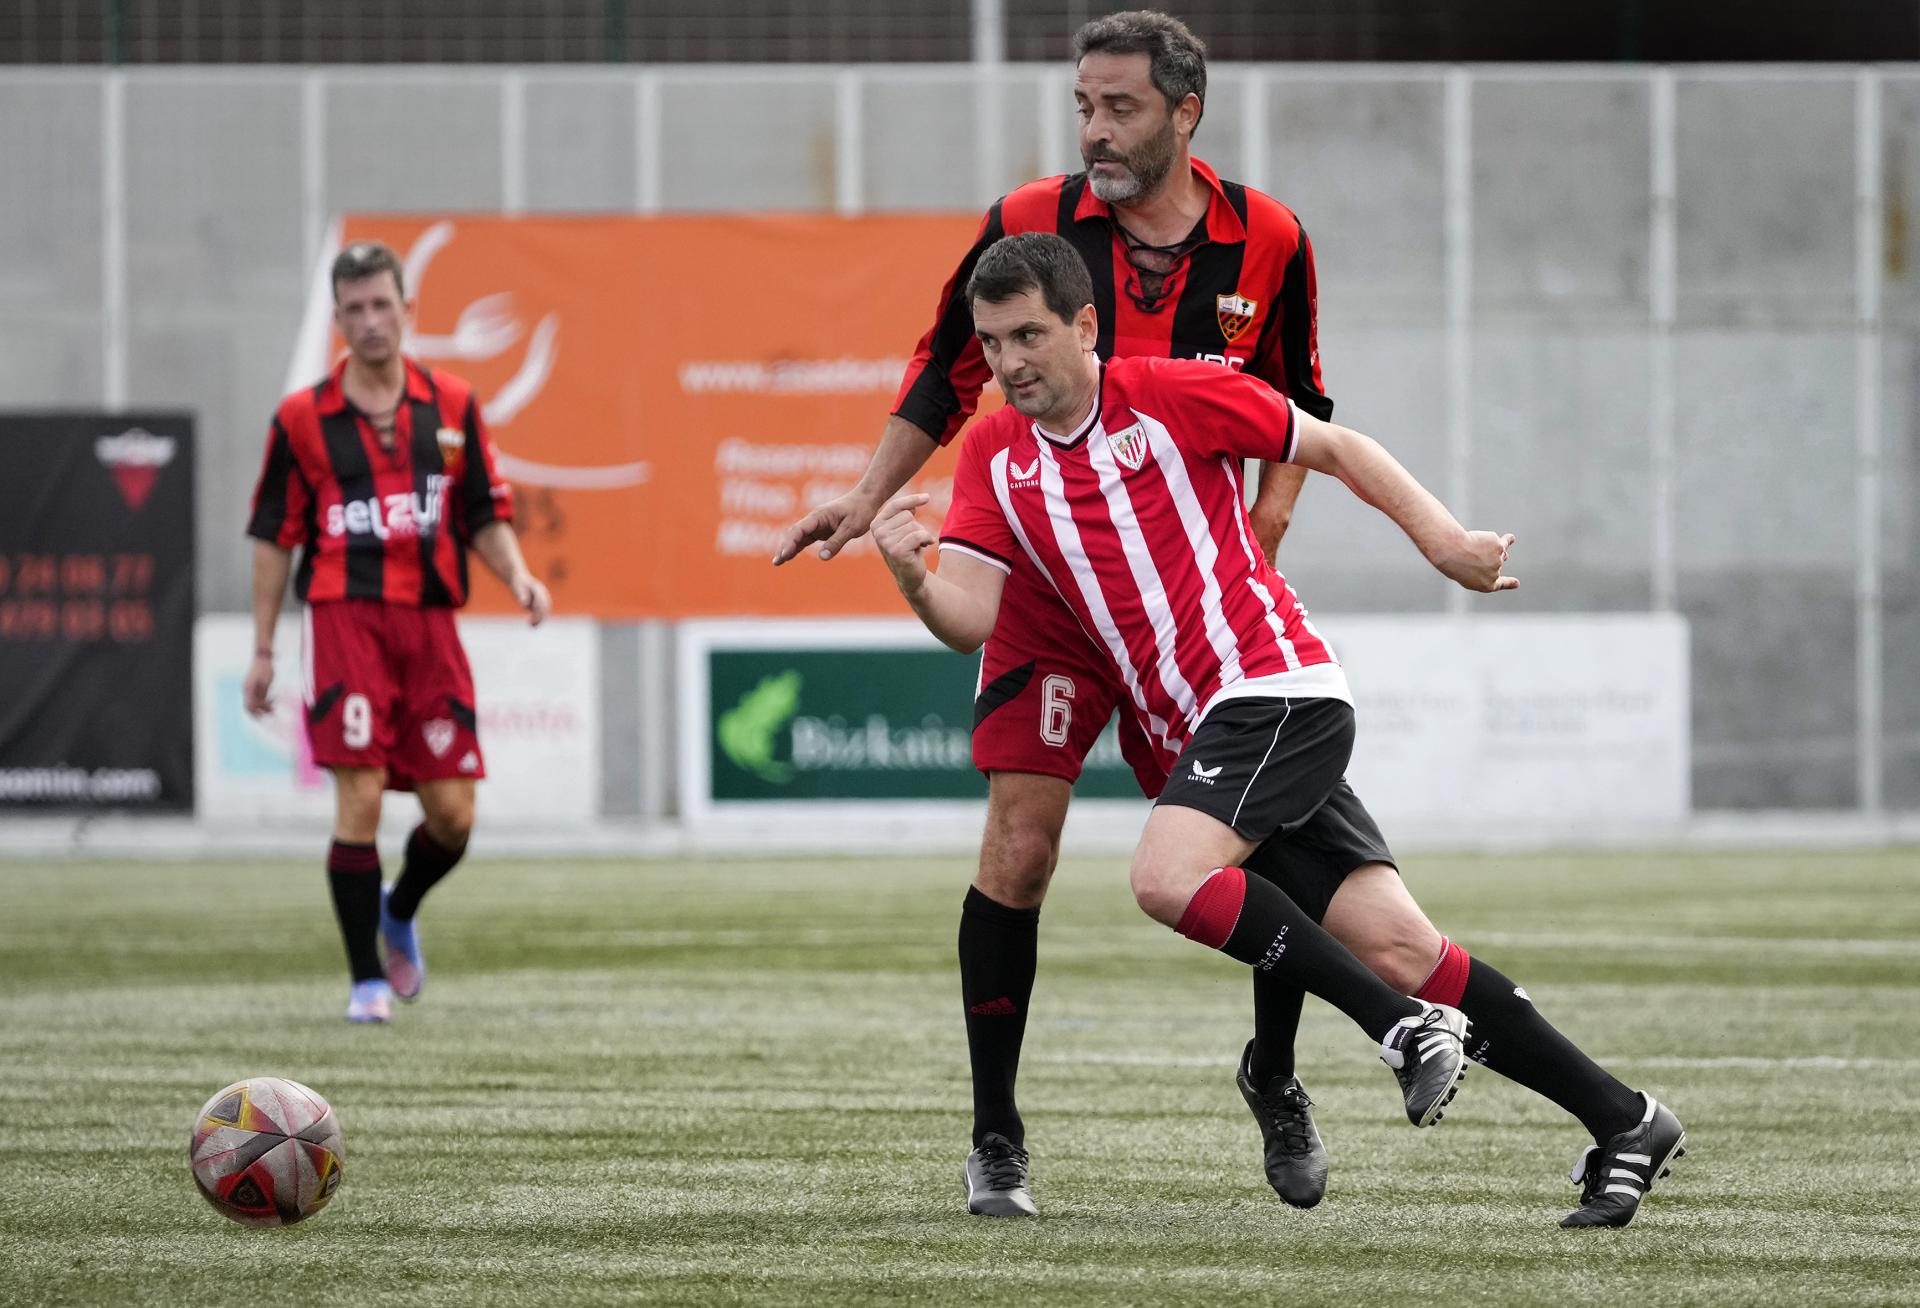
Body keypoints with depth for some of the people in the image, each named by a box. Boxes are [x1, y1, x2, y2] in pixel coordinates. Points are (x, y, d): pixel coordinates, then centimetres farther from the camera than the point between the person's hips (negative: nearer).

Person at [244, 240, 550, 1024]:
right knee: (359, 796, -12)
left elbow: (485, 516, 14)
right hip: (344, 615, -2)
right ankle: (367, 978, -1)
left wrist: (517, 576, -6)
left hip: (430, 620, 2)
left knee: (452, 813, -1)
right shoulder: (302, 419, 4)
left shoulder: (452, 406, 9)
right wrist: (261, 650, 5)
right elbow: (273, 538, 7)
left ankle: (400, 912, 32)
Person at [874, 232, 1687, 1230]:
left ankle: (1407, 1027, -19)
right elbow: (972, 618, 1)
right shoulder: (994, 454, 11)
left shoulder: (1171, 395, -4)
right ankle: (1621, 1123, 1)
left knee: (1166, 878, -28)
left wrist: (1442, 540, -5)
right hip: (1190, 728, 6)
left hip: (1273, 687, -6)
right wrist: (913, 579, -19)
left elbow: (1337, 450, 4)